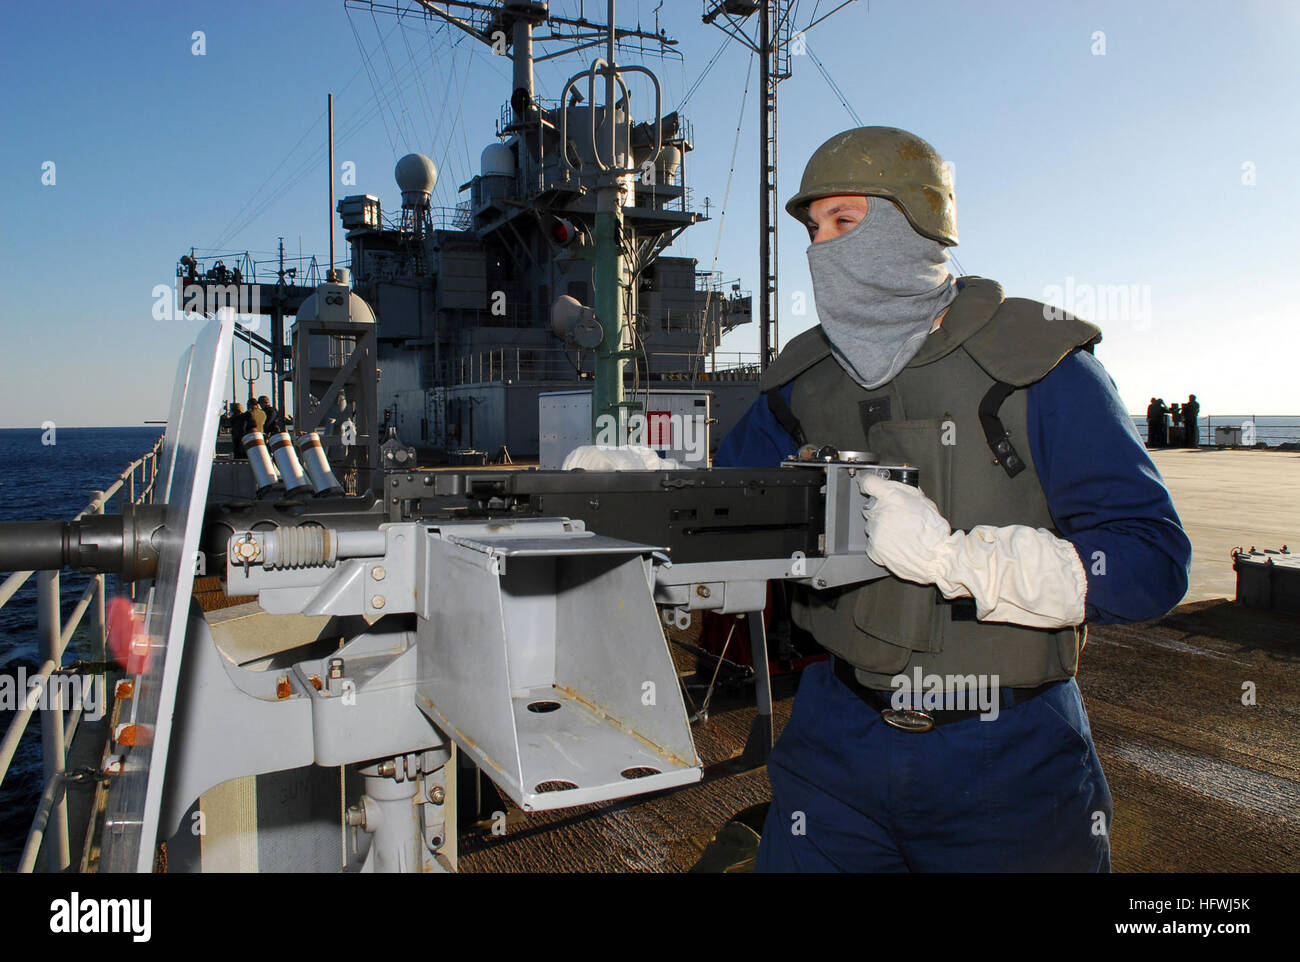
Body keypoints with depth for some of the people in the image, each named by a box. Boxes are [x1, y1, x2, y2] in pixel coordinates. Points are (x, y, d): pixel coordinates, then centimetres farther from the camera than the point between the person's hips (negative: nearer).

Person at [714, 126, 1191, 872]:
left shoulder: (1034, 364, -11)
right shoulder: (804, 381, 3)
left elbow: (1153, 562, -17)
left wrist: (953, 556, -28)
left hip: (1007, 755, -3)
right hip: (842, 735, 3)